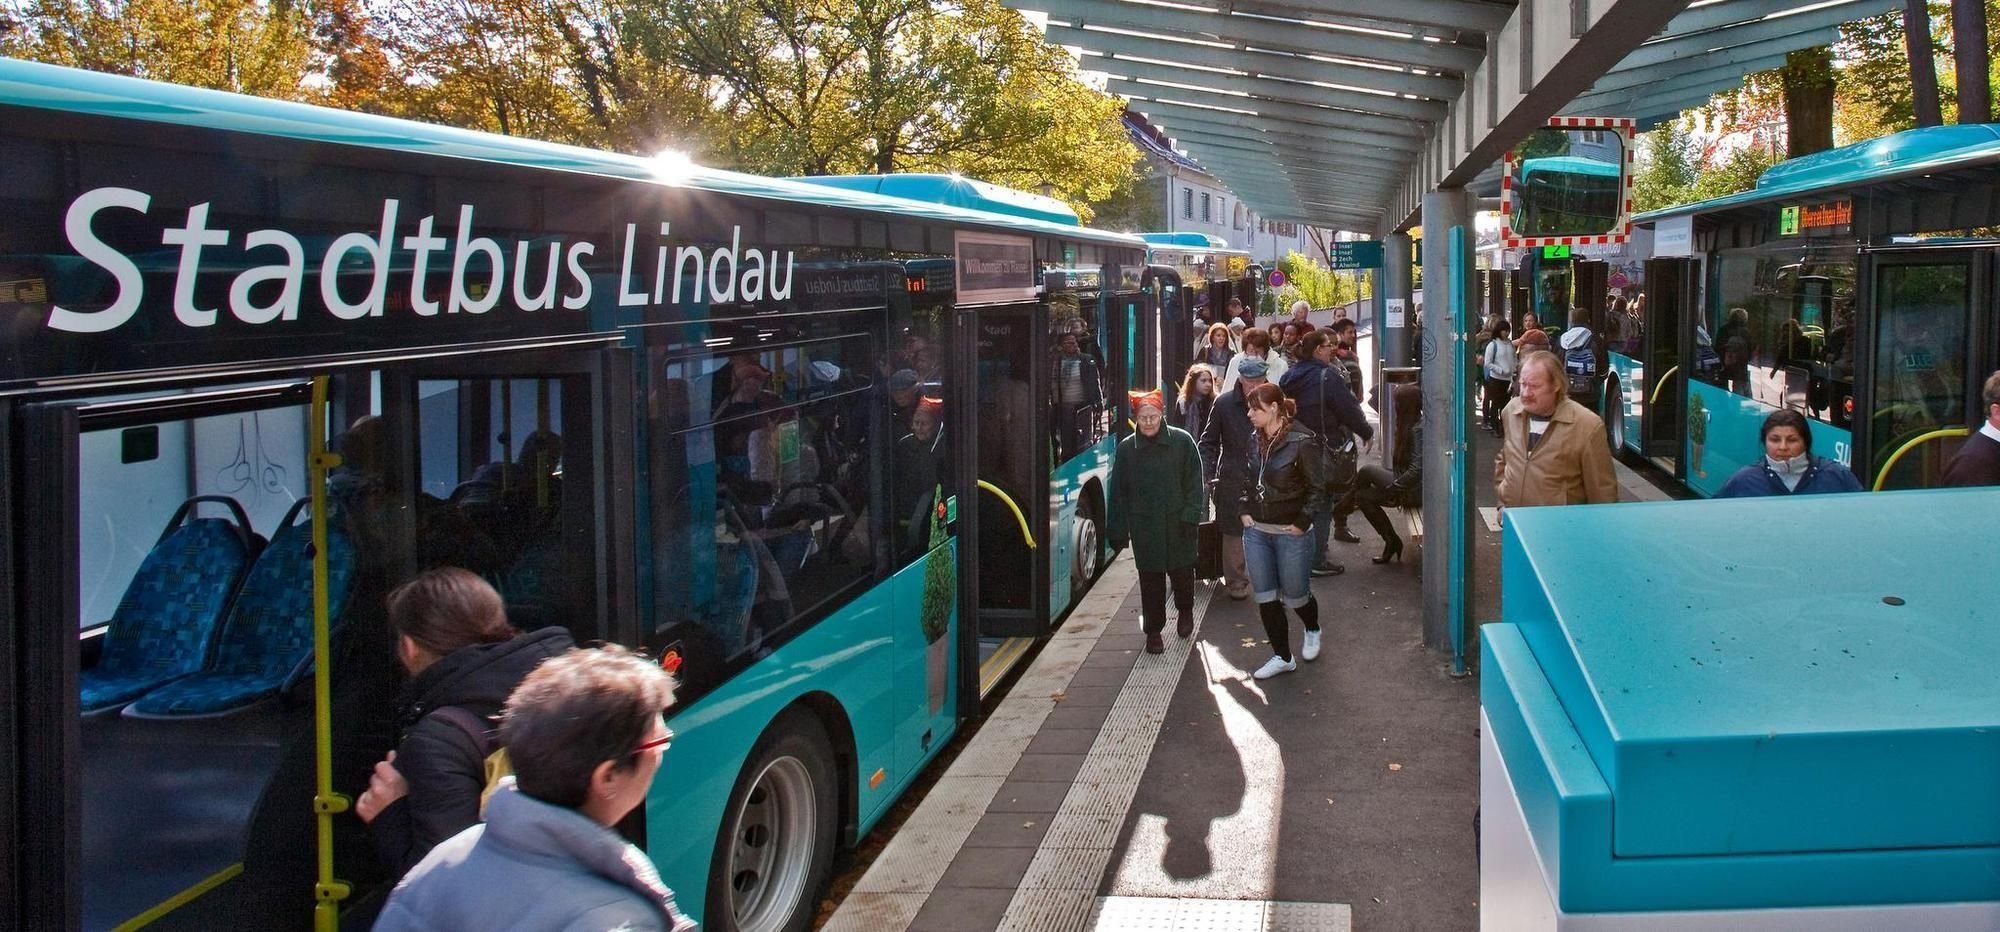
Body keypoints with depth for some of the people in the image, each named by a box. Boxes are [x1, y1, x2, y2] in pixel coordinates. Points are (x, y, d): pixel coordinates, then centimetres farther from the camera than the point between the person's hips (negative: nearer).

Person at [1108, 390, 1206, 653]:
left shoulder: (1182, 441, -4)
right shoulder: (1126, 448, -1)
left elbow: (1194, 481, -1)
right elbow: (1118, 491, 2)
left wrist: (1191, 514, -10)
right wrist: (1119, 530, 0)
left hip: (1177, 523, 0)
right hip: (1144, 526, 0)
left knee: (1182, 571, 11)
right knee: (1150, 578, 5)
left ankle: (1185, 610, 41)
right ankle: (1153, 630, 17)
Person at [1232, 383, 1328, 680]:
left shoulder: (1301, 442, -15)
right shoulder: (1255, 442, 5)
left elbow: (1318, 487, -12)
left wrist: (1301, 522, -13)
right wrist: (1243, 511, 8)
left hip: (1290, 533, -6)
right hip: (1256, 532, 6)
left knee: (1295, 596, 8)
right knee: (1265, 598, 6)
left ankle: (1313, 630, 40)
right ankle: (1282, 657, 18)